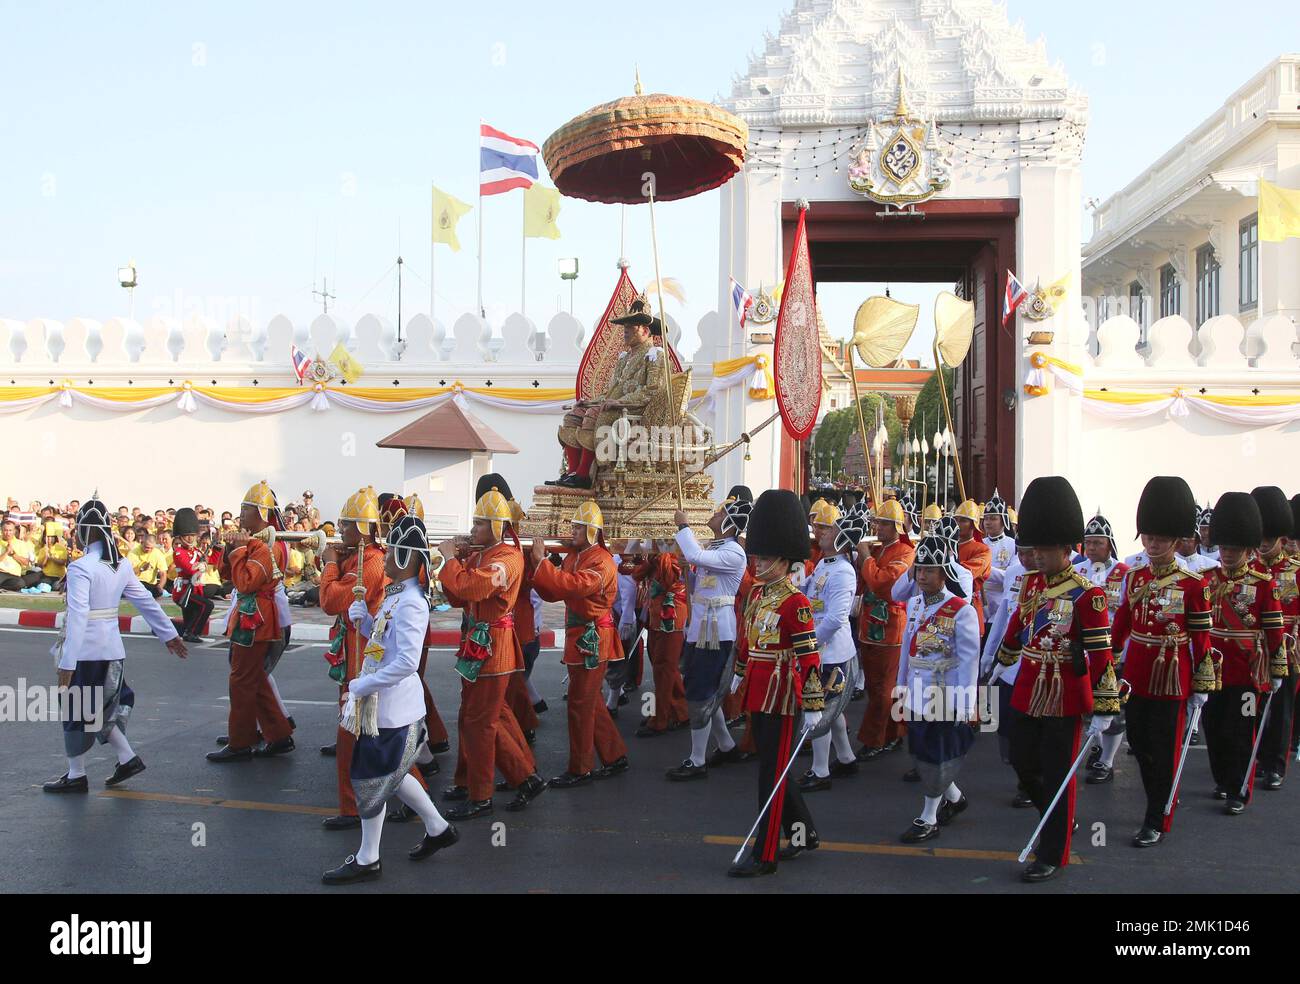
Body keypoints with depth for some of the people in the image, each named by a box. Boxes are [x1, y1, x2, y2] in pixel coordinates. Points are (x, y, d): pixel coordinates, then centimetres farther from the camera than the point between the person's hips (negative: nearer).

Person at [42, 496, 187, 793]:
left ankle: (76, 776, 20)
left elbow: (77, 615, -22)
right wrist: (169, 634, 20)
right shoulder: (121, 565, 6)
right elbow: (146, 602, 12)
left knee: (77, 710, 9)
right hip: (112, 648, 7)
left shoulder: (81, 568, -16)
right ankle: (127, 758, 18)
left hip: (85, 651, -7)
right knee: (99, 708, 21)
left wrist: (67, 663, -22)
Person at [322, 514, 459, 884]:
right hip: (385, 704, 9)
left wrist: (362, 685, -21)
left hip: (392, 708, -9)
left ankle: (367, 860, 21)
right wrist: (364, 619, 0)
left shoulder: (410, 603, -22)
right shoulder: (395, 595, 8)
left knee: (372, 779, 4)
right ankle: (438, 829, 35)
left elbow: (406, 661, -28)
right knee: (389, 774, 21)